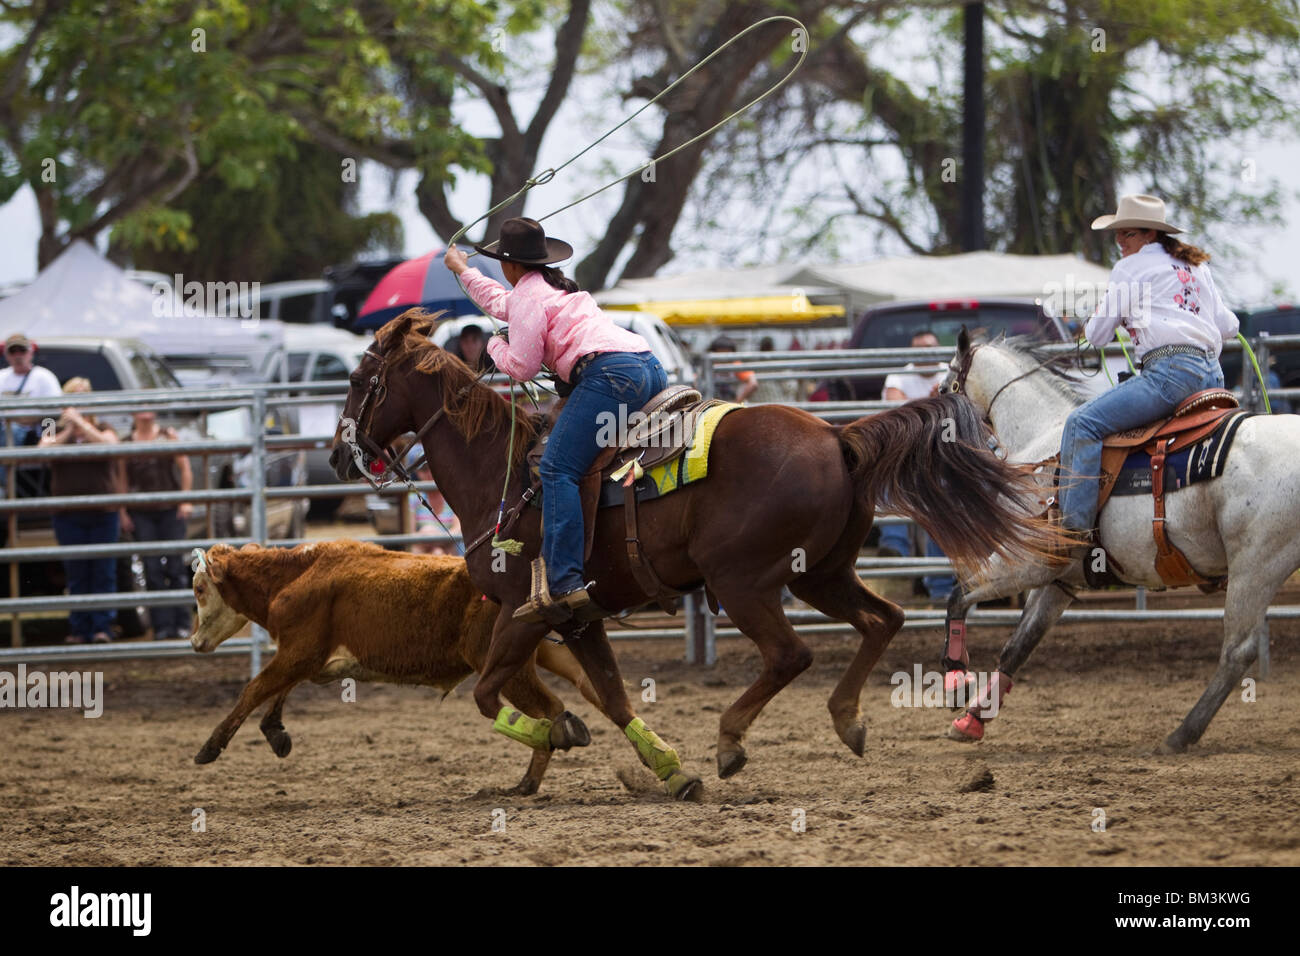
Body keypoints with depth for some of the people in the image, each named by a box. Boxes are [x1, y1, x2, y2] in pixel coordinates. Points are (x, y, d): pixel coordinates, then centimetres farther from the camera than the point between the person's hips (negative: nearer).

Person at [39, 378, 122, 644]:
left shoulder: (103, 431, 7)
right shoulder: (56, 433, 10)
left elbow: (109, 444, -16)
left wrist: (81, 422, -18)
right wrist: (68, 432, -16)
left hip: (102, 512, -1)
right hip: (68, 516, 1)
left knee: (103, 572, -2)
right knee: (76, 574, 3)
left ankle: (102, 627, 1)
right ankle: (79, 629, 7)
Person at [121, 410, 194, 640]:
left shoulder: (168, 436, 5)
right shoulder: (126, 444, 5)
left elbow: (185, 468, 3)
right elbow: (121, 481, 6)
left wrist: (186, 501, -7)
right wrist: (123, 513, -1)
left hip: (171, 510, 0)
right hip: (141, 513, 0)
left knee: (176, 565, -4)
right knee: (152, 569, -3)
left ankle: (181, 624, 1)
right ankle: (162, 626, -1)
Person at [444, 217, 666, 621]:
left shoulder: (528, 295, 3)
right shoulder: (558, 286, 32)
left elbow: (521, 367, -2)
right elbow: (501, 302, 54)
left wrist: (496, 346, 20)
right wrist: (463, 271, 70)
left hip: (610, 373, -10)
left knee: (557, 469, -15)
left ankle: (565, 583, -28)